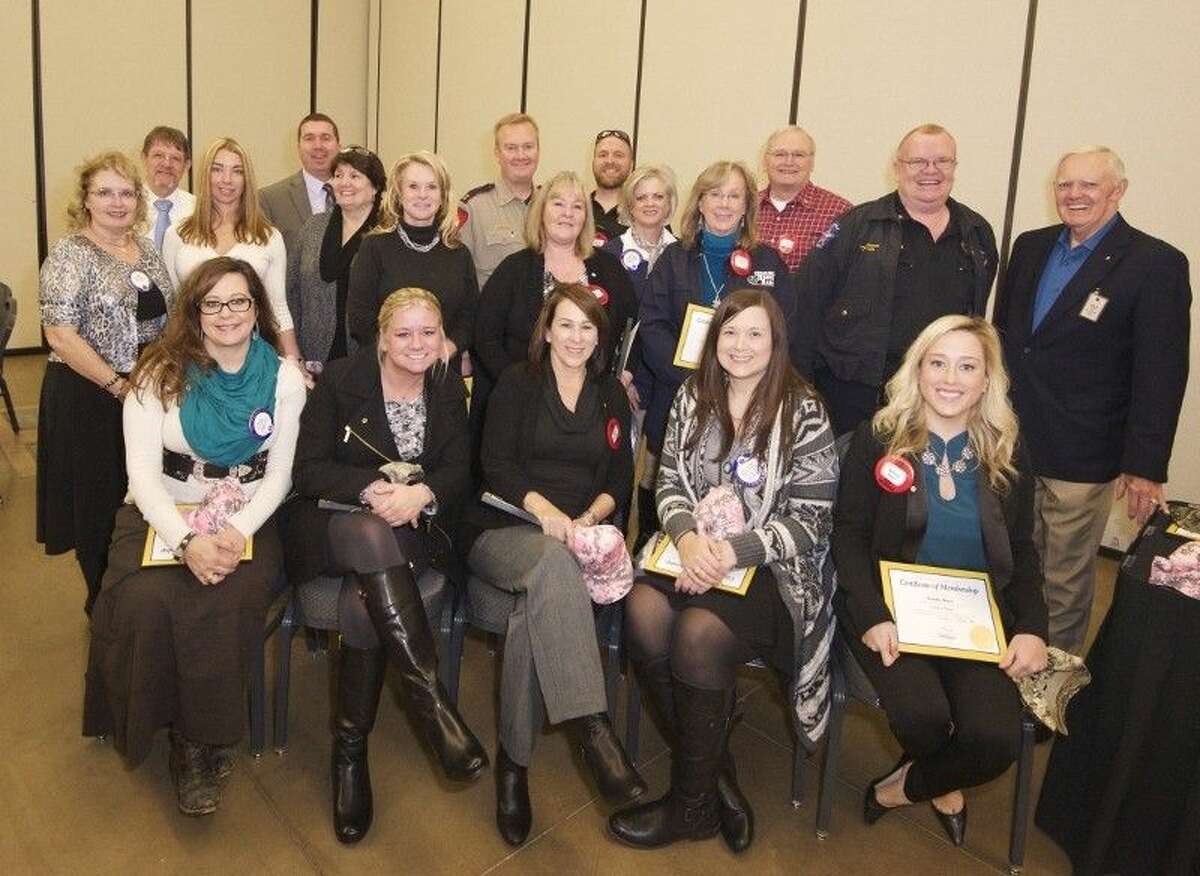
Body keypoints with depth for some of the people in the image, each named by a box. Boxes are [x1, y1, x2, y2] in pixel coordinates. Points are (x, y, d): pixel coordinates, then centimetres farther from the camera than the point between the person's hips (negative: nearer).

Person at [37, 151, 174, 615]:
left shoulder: (147, 249, 9)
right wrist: (117, 385, -17)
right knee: (99, 504, 7)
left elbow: (166, 318, 16)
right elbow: (60, 335, -16)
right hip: (89, 399, -5)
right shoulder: (69, 255, -10)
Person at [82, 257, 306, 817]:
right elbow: (143, 471, -7)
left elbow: (278, 475, 1)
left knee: (224, 605, -28)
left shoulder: (283, 379, 3)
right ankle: (171, 729, -2)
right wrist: (187, 540, -22)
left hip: (247, 519, 0)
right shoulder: (161, 374, 0)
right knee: (147, 602, -28)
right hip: (163, 515, 0)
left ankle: (206, 740, -5)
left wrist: (237, 532, -17)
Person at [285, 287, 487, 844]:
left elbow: (458, 470, 1)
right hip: (335, 519, -1)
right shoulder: (341, 380, -3)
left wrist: (421, 495, -21)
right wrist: (371, 488, -24)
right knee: (371, 534, -38)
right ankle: (432, 703, -39)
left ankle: (350, 750, -14)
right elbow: (308, 469, -7)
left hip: (412, 528, 2)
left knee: (364, 603, -30)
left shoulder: (449, 388, 7)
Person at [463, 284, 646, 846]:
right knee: (552, 562, -39)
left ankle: (514, 760, -23)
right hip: (504, 529, -2)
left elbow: (620, 478, 12)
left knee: (535, 605, -33)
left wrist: (590, 516, -9)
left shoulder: (611, 394, 18)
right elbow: (496, 466, -3)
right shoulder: (517, 384, 9)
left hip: (579, 534, 2)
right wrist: (543, 508, -21)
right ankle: (591, 728, -45)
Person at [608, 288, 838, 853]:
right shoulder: (693, 398, 9)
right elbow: (669, 483, 8)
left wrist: (732, 552, -22)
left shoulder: (803, 414, -6)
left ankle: (691, 804, -6)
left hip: (766, 566, -4)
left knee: (698, 633, -31)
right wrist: (688, 537, -14)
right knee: (643, 612, -27)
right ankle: (716, 773, -8)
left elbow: (808, 521, -9)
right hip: (692, 549, 4)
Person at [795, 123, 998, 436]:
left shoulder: (978, 233, 12)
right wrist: (801, 383, -10)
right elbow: (808, 298, -6)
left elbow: (977, 312, 21)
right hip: (852, 393, -3)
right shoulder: (857, 225, -3)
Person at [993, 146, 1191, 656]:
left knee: (1067, 581, 8)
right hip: (1009, 443, 5)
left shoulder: (1157, 265, -9)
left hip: (1080, 460, -5)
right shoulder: (1030, 247, 8)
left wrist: (1146, 466, -13)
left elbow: (1161, 376, -11)